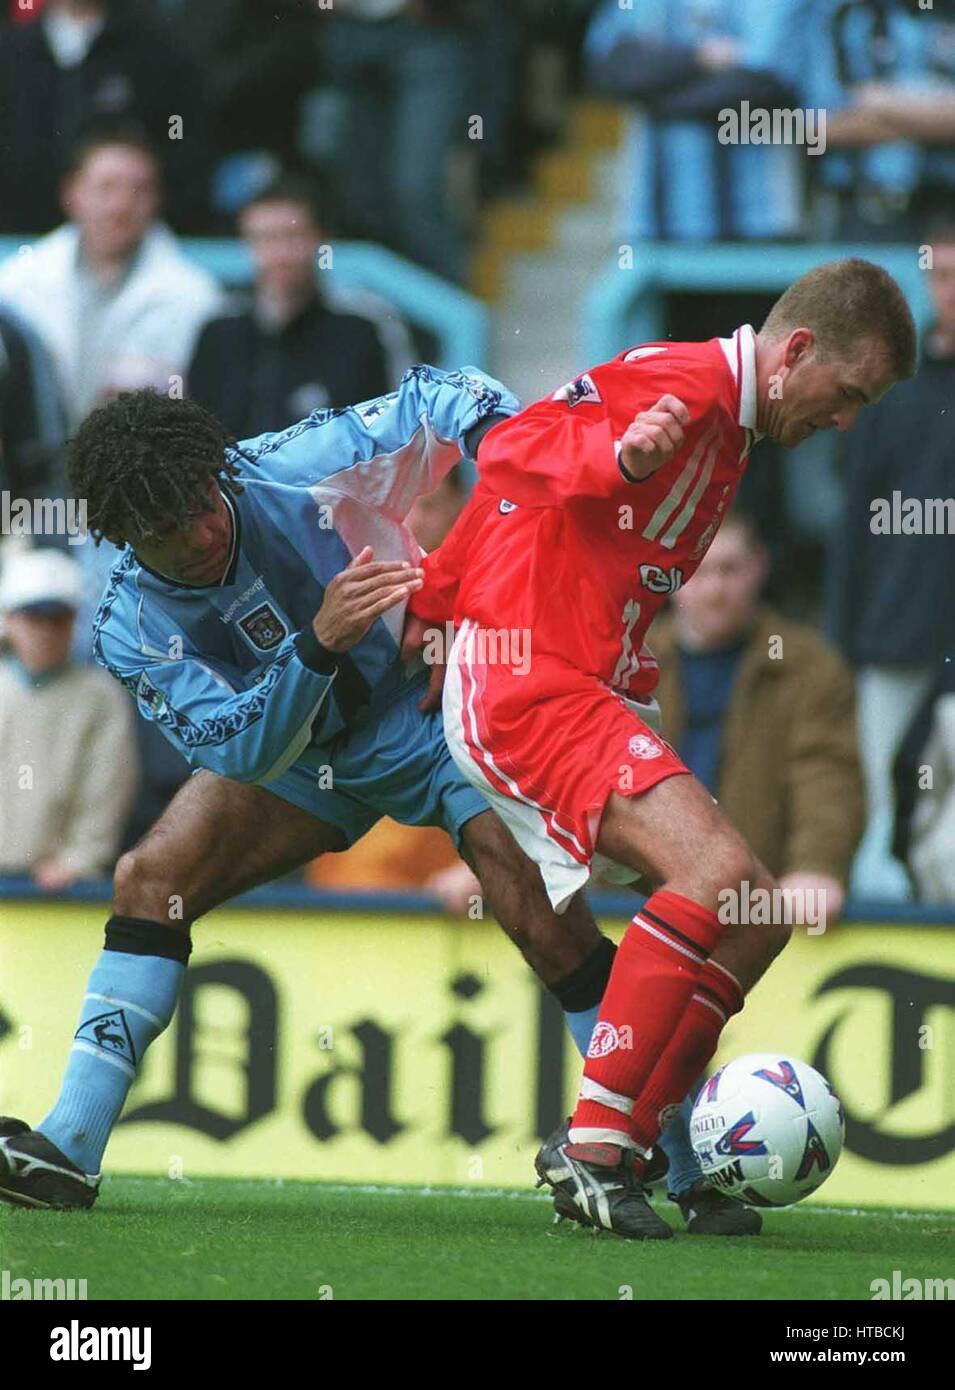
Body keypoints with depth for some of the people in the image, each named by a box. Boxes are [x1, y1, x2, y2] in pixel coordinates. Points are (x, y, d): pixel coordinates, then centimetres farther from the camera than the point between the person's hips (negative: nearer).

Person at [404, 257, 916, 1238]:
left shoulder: (730, 438, 20)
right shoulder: (689, 383, -11)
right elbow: (512, 452, -24)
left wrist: (435, 603, 20)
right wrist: (623, 458, -43)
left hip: (594, 696, 11)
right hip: (528, 683, -11)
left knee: (752, 919, 5)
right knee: (718, 872, -25)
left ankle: (619, 1153, 6)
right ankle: (593, 1147, -23)